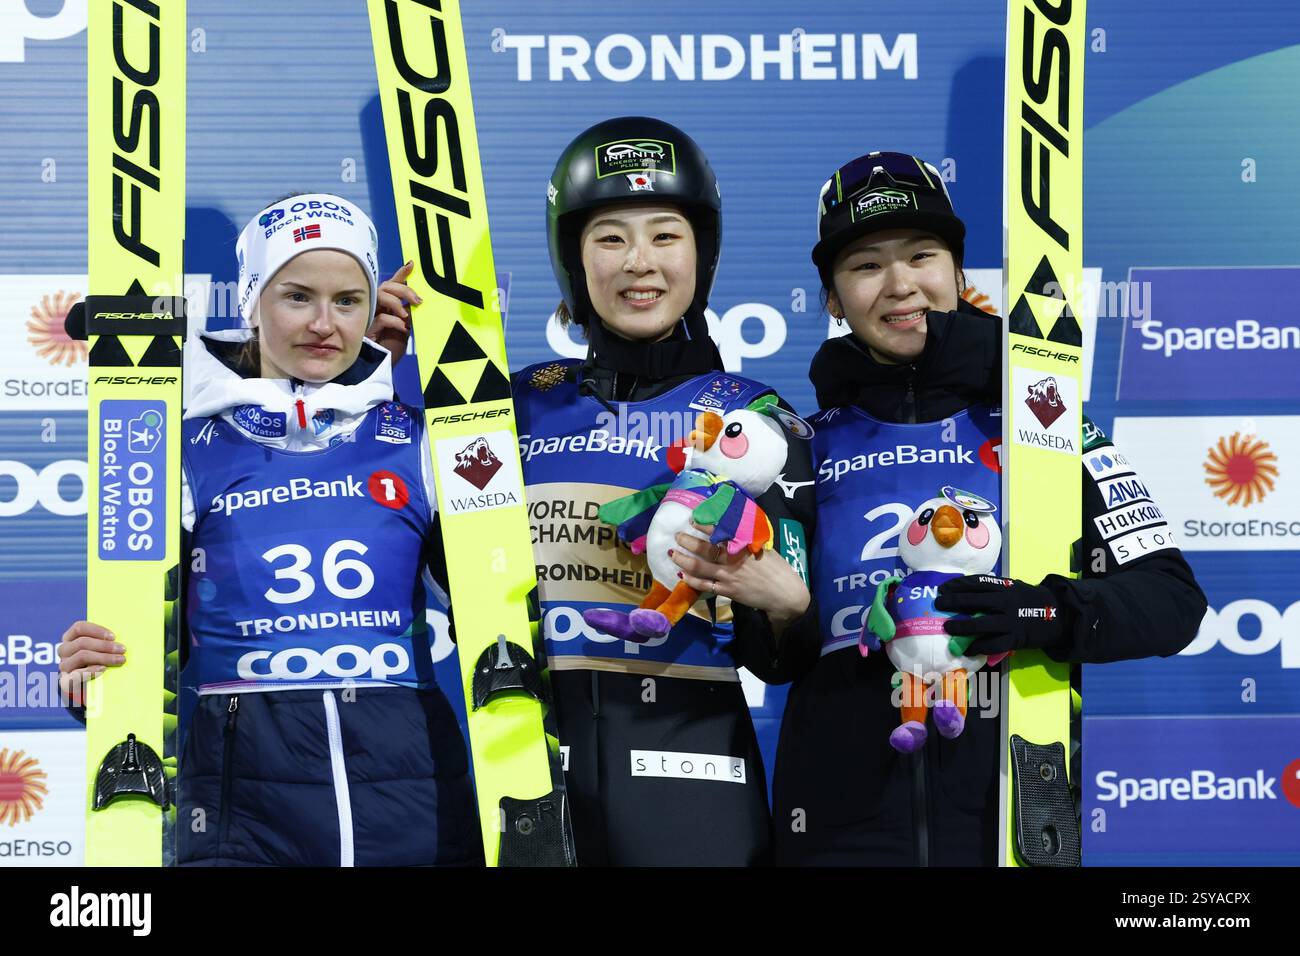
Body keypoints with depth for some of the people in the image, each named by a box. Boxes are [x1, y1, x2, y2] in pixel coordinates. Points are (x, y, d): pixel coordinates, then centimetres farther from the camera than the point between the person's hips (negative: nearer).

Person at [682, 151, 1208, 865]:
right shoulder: (808, 446, 7)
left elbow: (1173, 599, -5)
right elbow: (764, 651, 9)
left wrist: (1053, 613, -22)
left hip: (1009, 818, -1)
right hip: (840, 824, 1)